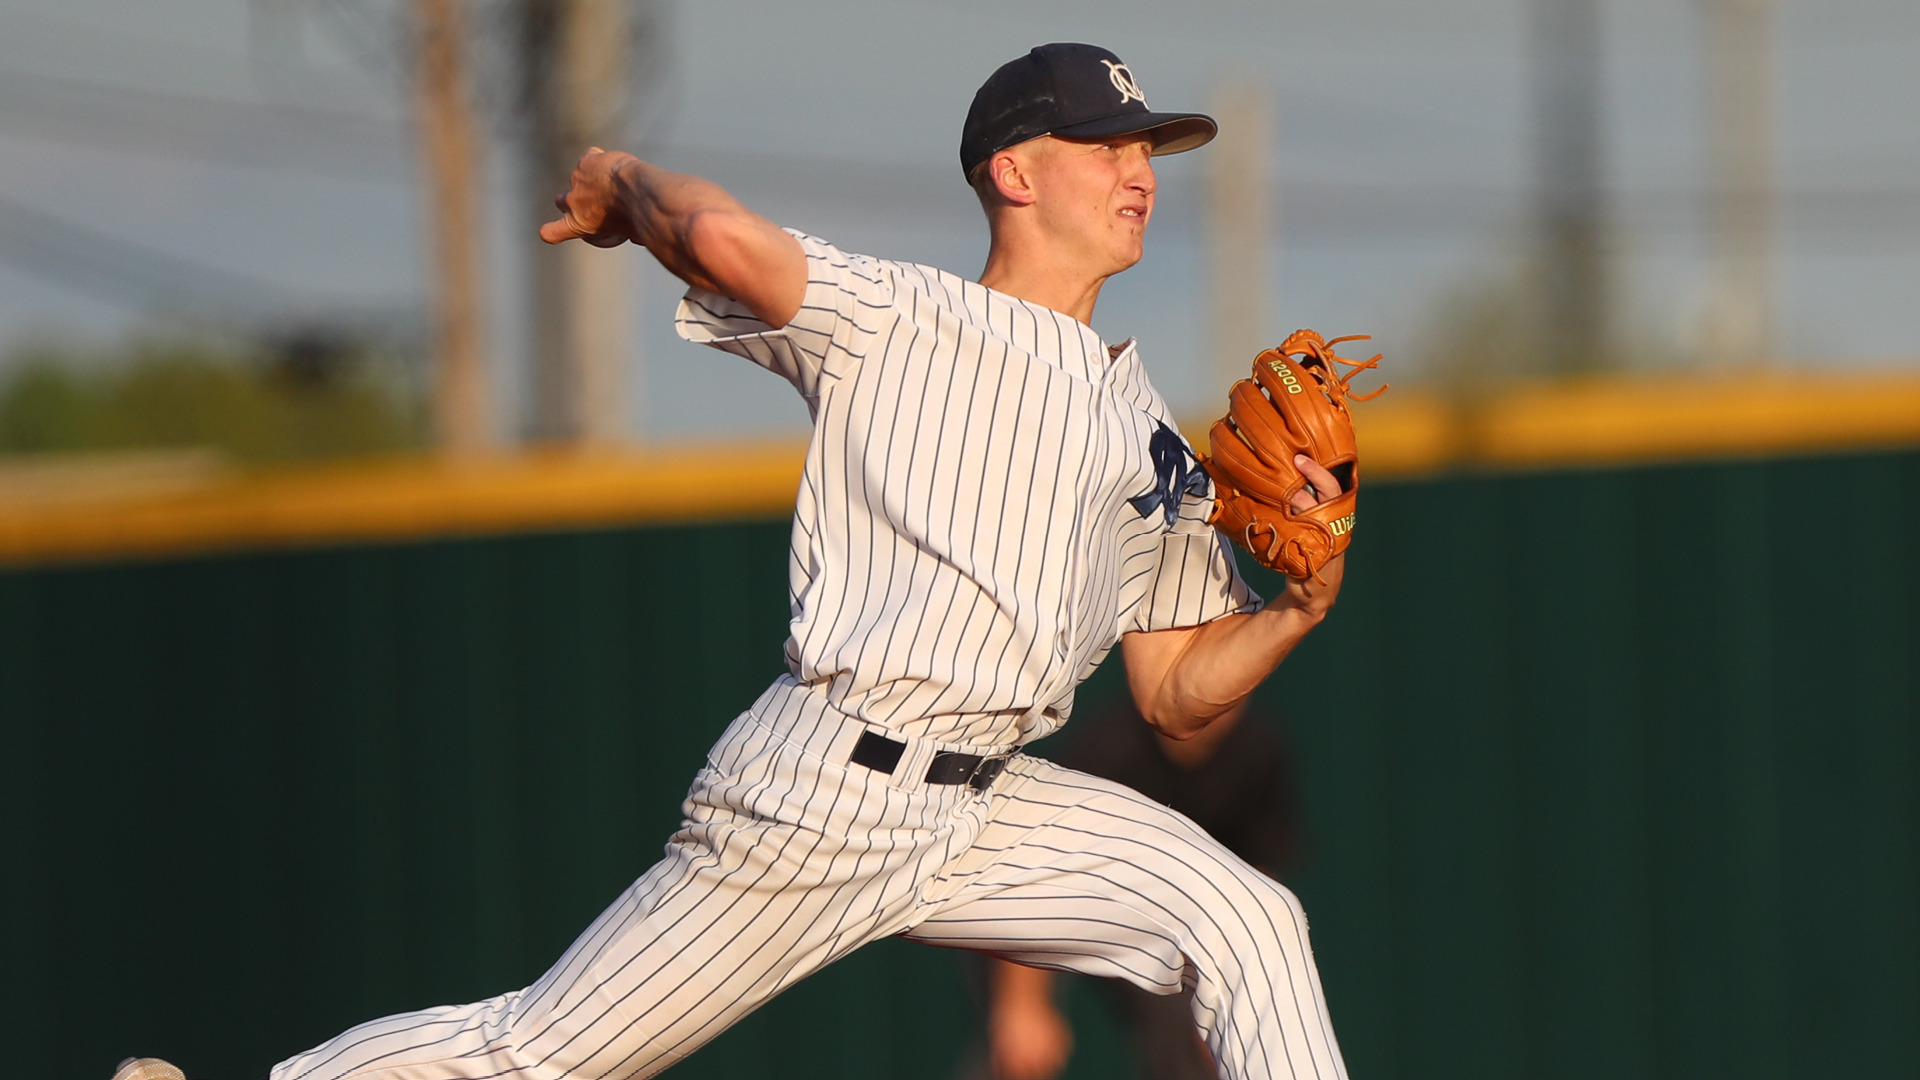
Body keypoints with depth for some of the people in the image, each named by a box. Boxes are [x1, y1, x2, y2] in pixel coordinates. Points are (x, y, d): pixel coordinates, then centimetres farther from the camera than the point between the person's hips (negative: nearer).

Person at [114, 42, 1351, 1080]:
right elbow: (725, 239, -23)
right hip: (823, 789, -6)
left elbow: (1181, 696, 18)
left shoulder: (1145, 428, 18)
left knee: (1246, 921, -8)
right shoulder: (894, 319, -1)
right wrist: (622, 190, -2)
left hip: (990, 813, 6)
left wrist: (1300, 610, 1)